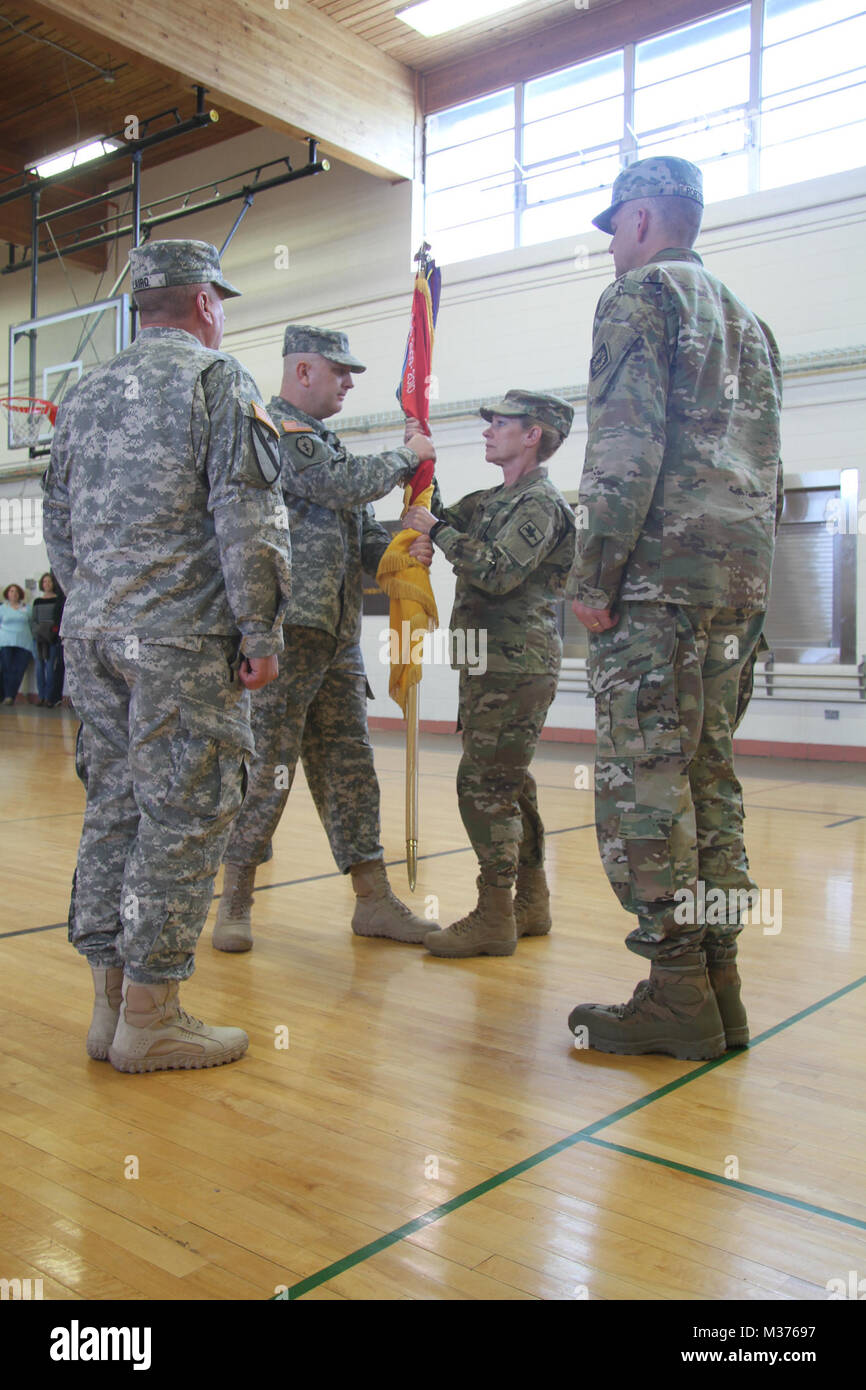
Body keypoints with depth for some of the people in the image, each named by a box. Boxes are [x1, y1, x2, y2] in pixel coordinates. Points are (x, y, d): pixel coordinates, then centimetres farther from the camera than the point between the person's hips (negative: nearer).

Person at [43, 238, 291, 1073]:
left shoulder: (84, 396, 18)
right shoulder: (216, 378, -3)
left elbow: (59, 526, 20)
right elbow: (247, 518, -12)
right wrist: (261, 631, -10)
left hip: (92, 636, 7)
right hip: (183, 640, -7)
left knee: (113, 809, 11)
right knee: (184, 817, -2)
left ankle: (110, 1004, 17)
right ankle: (149, 1018, 2)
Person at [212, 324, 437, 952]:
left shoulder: (323, 440, 24)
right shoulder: (277, 427, -4)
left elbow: (359, 528, 22)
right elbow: (350, 484, -17)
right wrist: (407, 457, 0)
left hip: (339, 632, 9)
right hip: (288, 626, -9)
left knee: (348, 765, 8)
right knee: (268, 765, -4)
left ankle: (374, 900, 14)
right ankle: (236, 900, 10)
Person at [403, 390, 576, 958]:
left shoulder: (539, 502, -10)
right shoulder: (493, 501, 20)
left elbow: (498, 572, -22)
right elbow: (436, 516, 25)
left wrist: (439, 531, -13)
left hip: (516, 667, -10)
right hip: (490, 663, 10)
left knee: (484, 785, -11)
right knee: (510, 784, 13)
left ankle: (494, 919, -6)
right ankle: (531, 905, 22)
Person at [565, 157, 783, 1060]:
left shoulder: (642, 293, 0)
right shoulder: (746, 320, 25)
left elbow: (626, 444, -14)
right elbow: (766, 465, 22)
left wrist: (593, 577, -14)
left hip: (659, 578, -8)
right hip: (740, 579, 9)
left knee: (642, 779, -6)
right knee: (709, 777, 10)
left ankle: (676, 993, -3)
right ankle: (718, 983, 13)